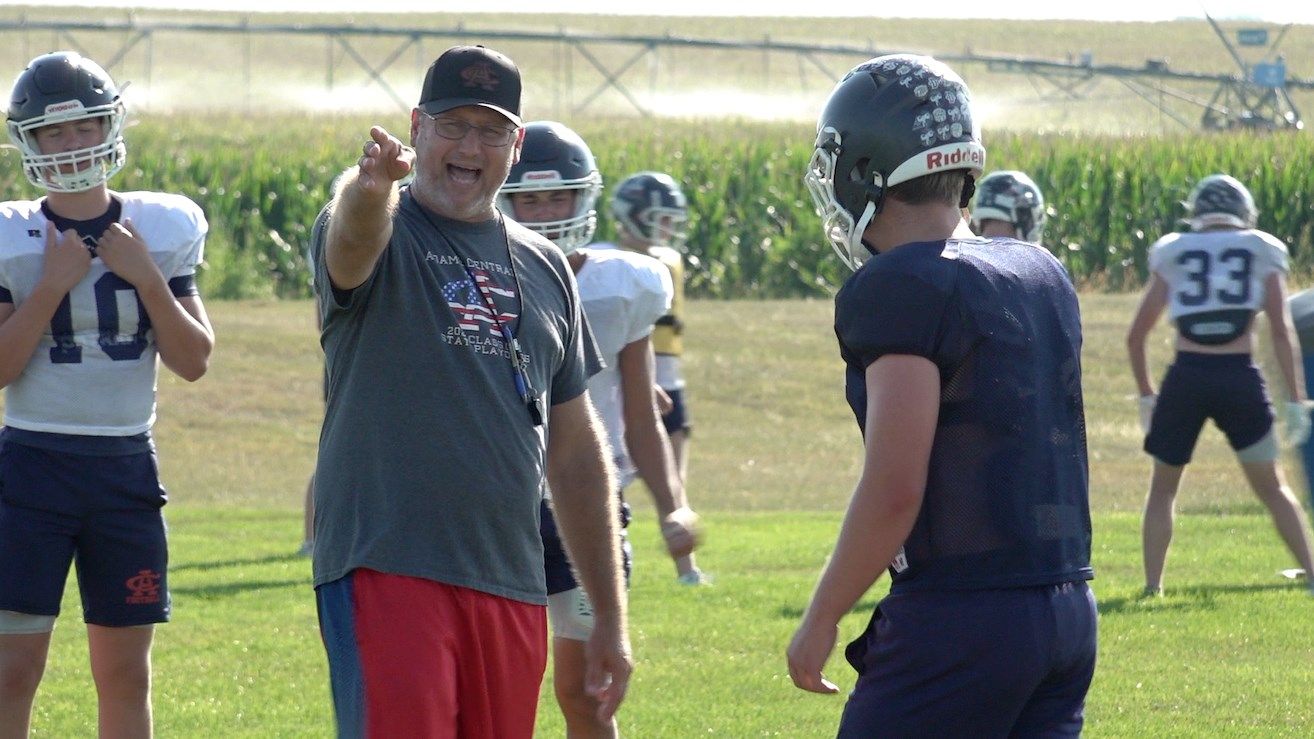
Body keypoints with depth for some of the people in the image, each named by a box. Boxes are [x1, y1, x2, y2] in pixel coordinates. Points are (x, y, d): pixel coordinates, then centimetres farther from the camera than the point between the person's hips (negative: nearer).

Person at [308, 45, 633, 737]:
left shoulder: (545, 269, 17)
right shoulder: (380, 235, 0)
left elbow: (576, 451, 21)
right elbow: (352, 237, -28)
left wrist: (610, 617, 19)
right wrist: (370, 186, -53)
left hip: (512, 587, 6)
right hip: (387, 569, -6)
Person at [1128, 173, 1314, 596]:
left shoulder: (1172, 253, 13)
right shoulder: (1262, 251, 10)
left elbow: (1136, 337, 14)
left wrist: (1146, 396, 25)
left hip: (1186, 375, 0)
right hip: (1240, 376, 0)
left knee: (1163, 488, 16)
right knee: (1271, 486, 14)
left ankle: (1153, 584, 8)